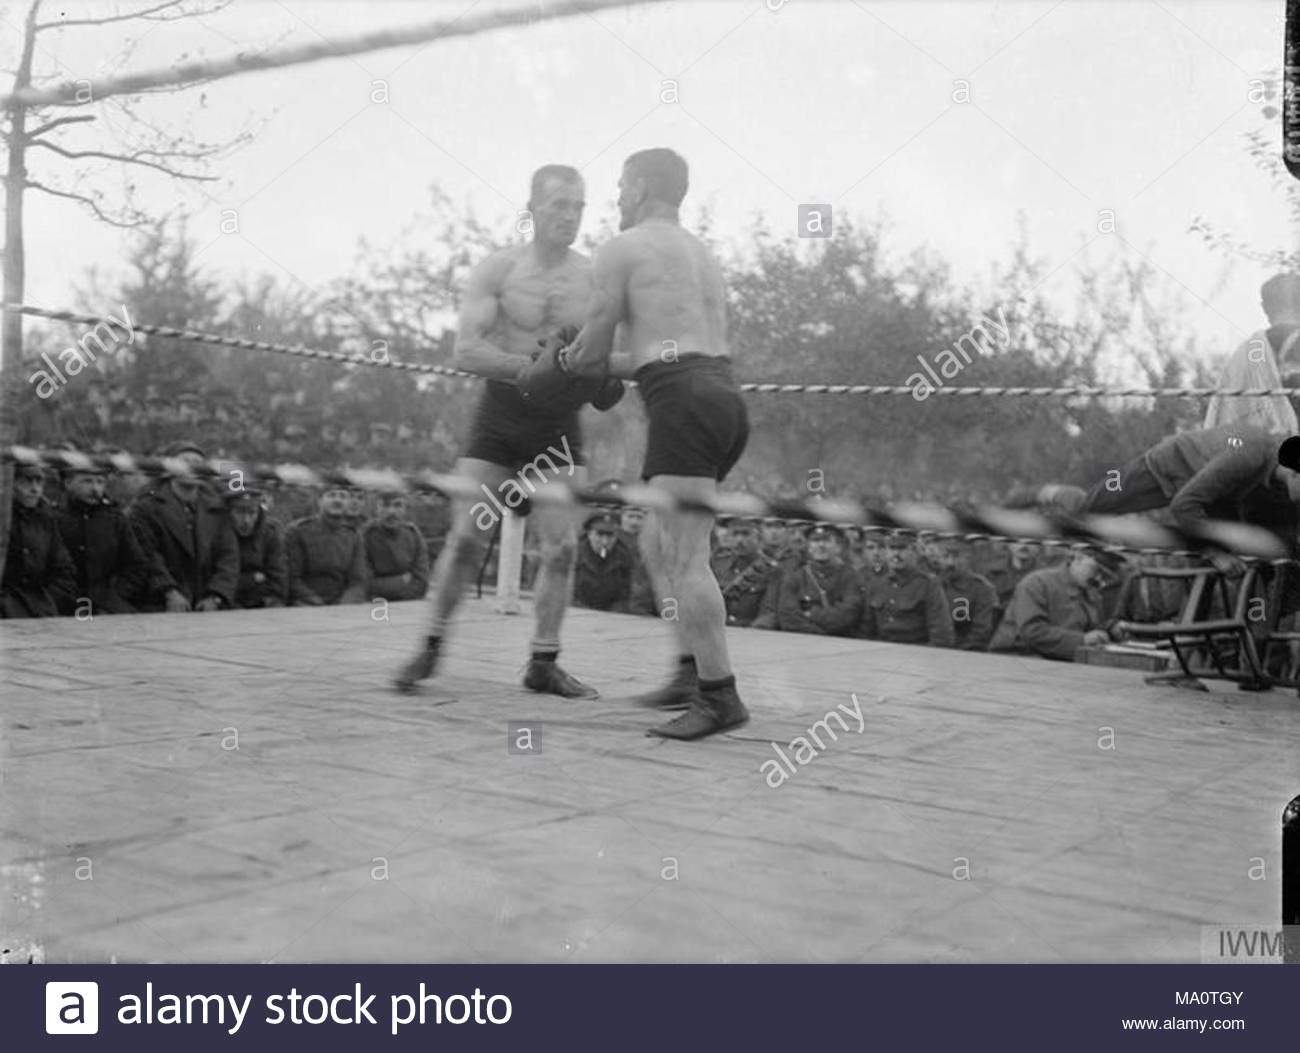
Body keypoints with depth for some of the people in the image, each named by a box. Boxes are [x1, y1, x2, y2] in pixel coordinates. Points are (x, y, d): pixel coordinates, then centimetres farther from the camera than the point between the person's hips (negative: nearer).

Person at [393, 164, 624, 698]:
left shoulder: (594, 278, -1)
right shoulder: (497, 269, -6)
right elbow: (465, 351, -16)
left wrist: (603, 377, -16)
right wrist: (530, 366, -31)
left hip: (558, 426, 2)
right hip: (499, 417, -2)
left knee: (562, 546, -5)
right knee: (466, 538, -4)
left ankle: (543, 664, 8)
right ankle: (431, 648, 13)